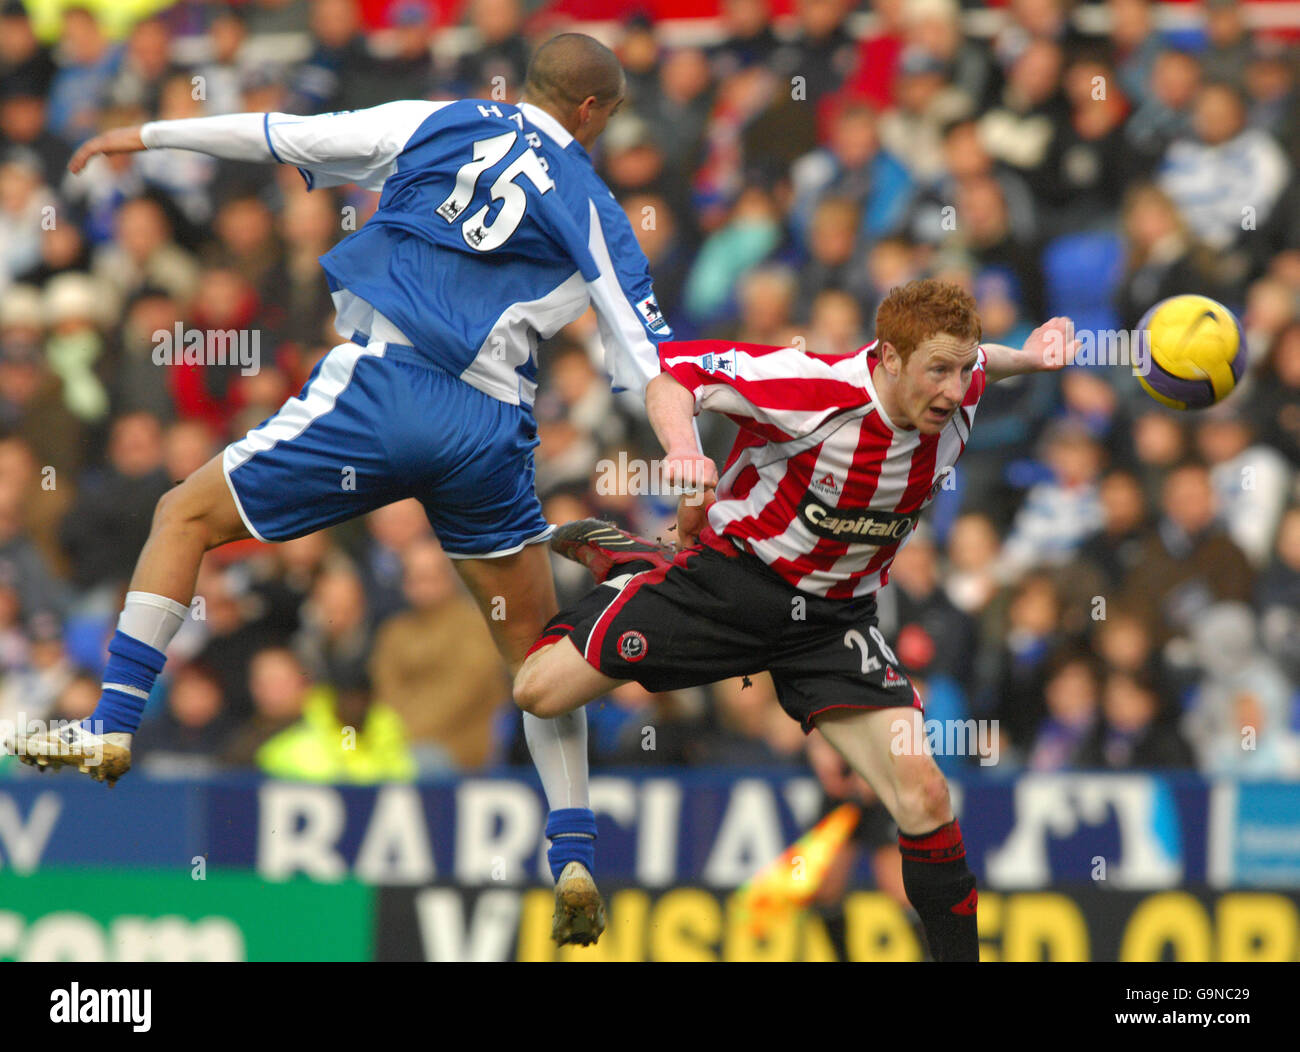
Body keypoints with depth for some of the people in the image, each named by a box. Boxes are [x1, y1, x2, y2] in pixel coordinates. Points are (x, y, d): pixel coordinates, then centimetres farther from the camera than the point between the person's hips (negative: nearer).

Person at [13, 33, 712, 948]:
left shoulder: (436, 126, 10)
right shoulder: (594, 212, 10)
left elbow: (284, 136, 10)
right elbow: (652, 367, 5)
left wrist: (146, 136, 21)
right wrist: (700, 493, 4)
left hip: (375, 391, -1)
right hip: (490, 429, 1)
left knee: (186, 518, 15)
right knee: (536, 645, 18)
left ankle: (114, 726, 2)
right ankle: (574, 857, 12)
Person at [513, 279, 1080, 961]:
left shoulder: (954, 400, -10)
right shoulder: (813, 388, -27)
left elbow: (972, 364, 16)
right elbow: (677, 368, -19)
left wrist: (1024, 358, -5)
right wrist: (683, 455, -37)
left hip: (834, 617, 3)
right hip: (731, 582, -3)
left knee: (924, 799, -15)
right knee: (539, 692, -7)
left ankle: (961, 957, 1)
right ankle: (630, 567, 21)